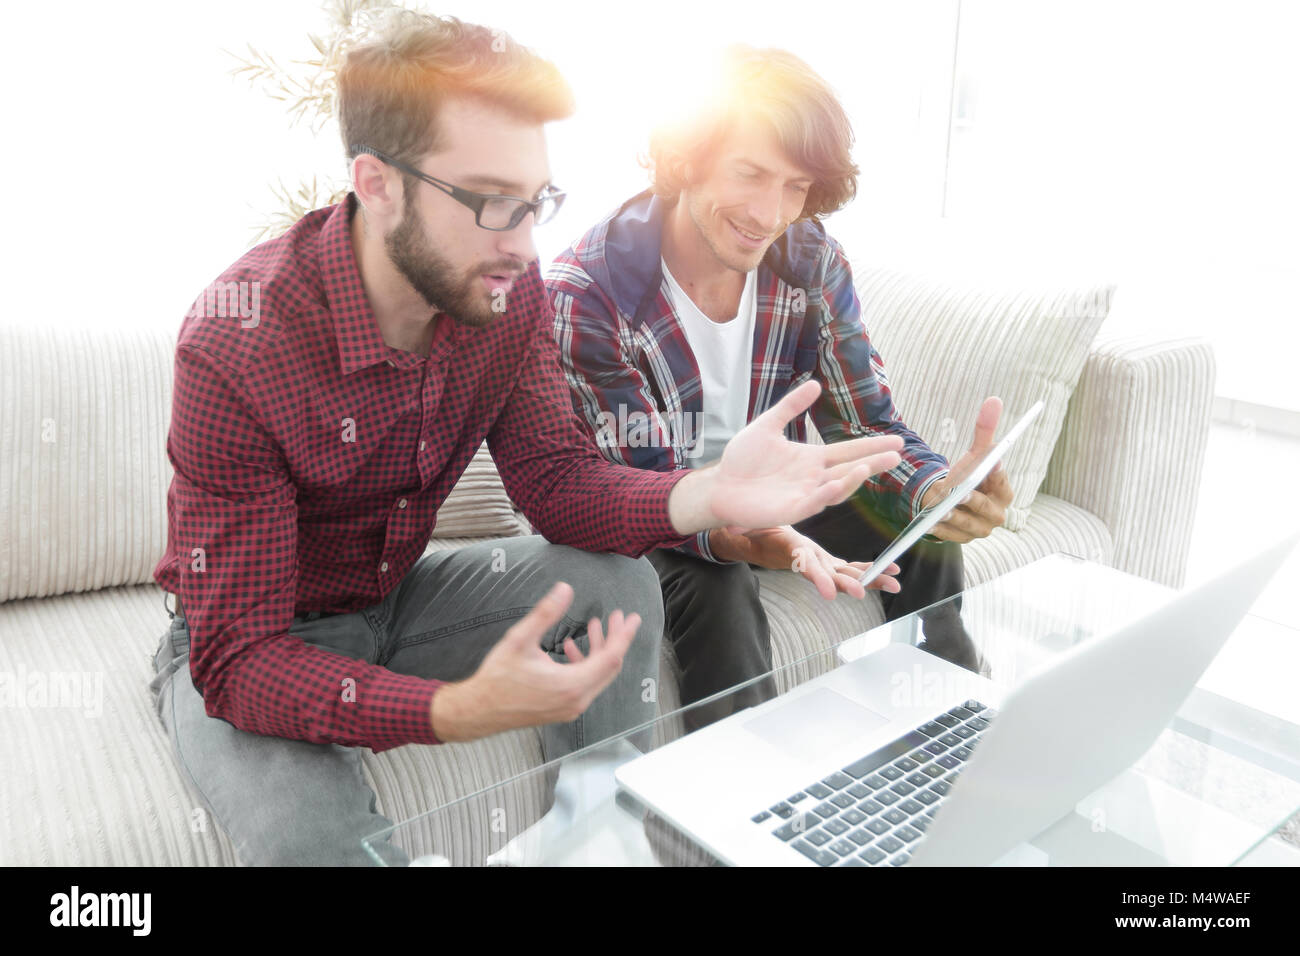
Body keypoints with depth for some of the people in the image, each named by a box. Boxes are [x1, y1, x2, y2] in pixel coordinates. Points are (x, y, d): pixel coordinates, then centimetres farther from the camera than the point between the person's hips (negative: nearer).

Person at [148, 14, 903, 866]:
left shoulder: (505, 289, -14)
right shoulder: (236, 348, -30)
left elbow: (556, 477, -11)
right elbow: (238, 658, -29)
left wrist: (704, 495, -33)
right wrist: (457, 710, -47)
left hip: (398, 596, 5)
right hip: (252, 643, -4)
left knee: (617, 585, -15)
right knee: (314, 836, -33)